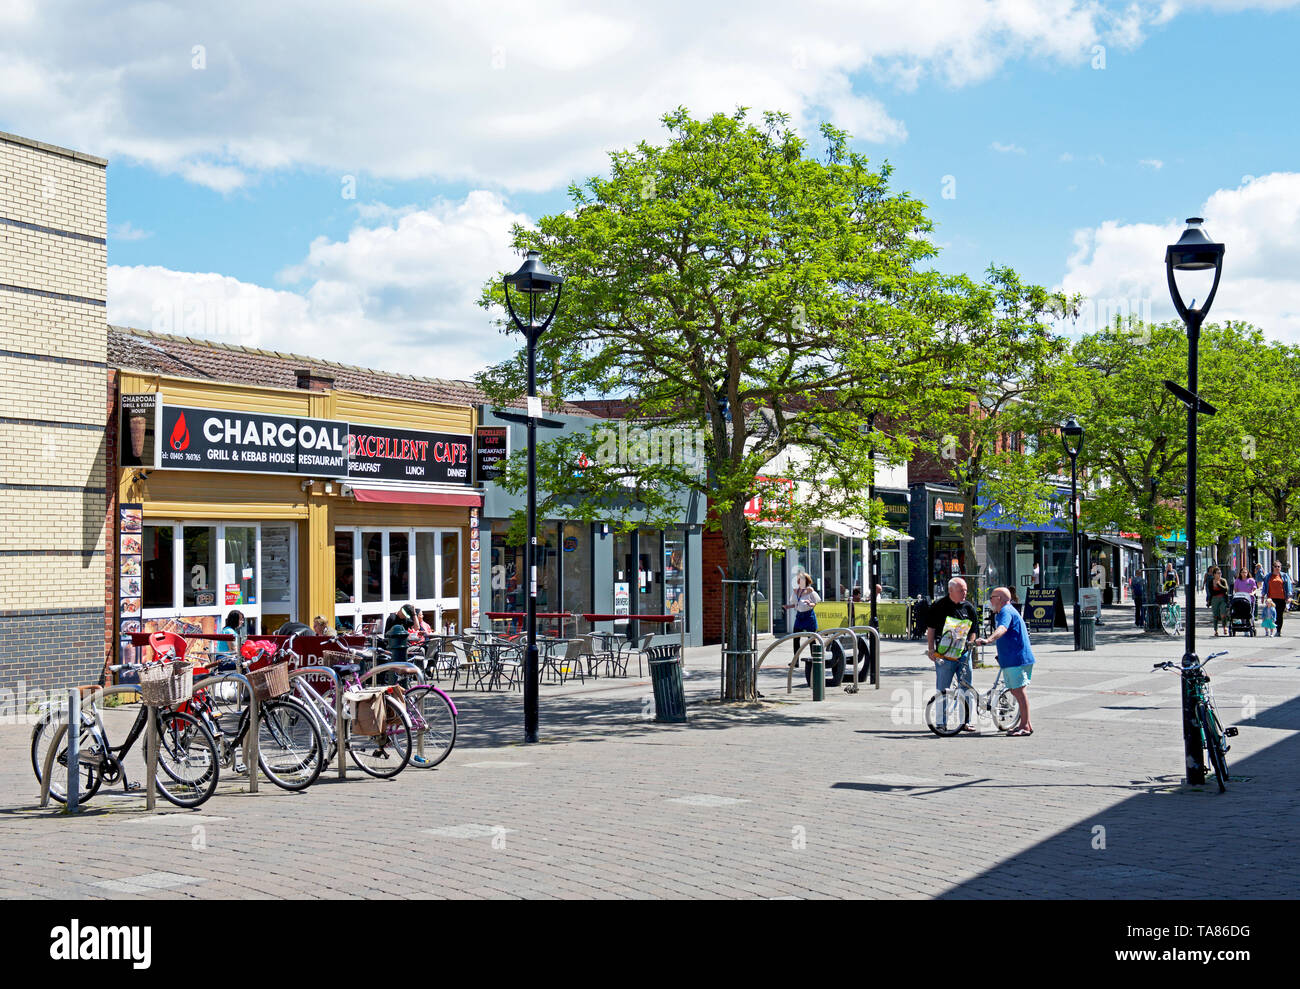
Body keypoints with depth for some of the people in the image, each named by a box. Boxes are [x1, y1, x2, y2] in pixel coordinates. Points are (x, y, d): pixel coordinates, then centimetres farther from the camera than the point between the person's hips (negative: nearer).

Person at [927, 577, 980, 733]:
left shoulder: (969, 608, 9)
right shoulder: (939, 606, 1)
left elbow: (974, 630, 13)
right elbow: (931, 628, 4)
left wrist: (970, 644, -2)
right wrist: (930, 649, -3)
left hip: (964, 654, 2)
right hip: (944, 655, -2)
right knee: (942, 689, 0)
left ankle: (967, 721, 11)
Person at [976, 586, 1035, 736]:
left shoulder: (1006, 611, -14)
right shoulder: (1009, 610, 22)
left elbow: (1002, 628, -35)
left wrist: (988, 640, -51)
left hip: (1017, 658, -11)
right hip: (1011, 659, 11)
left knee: (1019, 691, -7)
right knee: (1015, 690, 15)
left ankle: (1025, 726, -4)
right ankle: (1025, 722, 21)